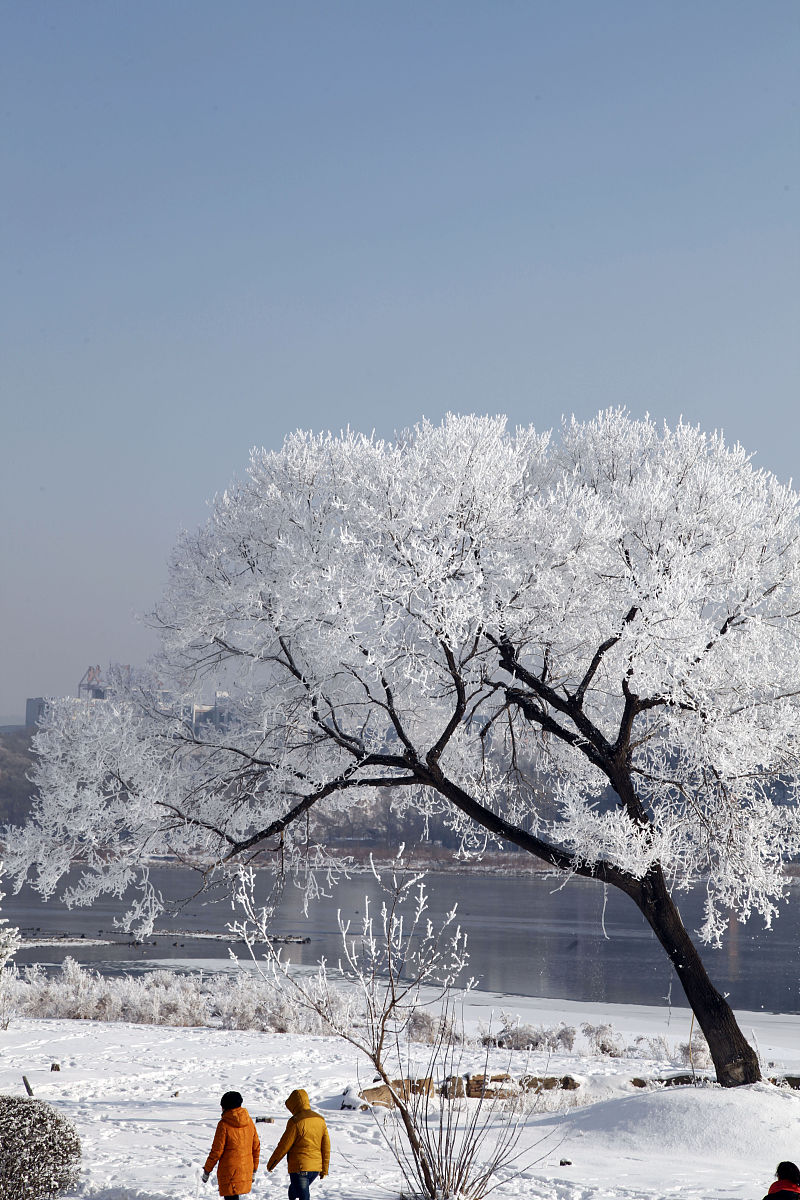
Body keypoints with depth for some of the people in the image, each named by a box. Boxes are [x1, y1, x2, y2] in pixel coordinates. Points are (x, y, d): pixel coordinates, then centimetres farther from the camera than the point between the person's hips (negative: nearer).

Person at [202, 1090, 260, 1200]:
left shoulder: (224, 1125, -14)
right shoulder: (249, 1121, 4)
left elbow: (216, 1151, -12)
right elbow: (256, 1147, 11)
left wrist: (207, 1170, -1)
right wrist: (254, 1169, 21)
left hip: (230, 1170, -6)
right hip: (246, 1170, 6)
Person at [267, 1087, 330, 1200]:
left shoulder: (295, 1122, -14)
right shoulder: (320, 1120, 6)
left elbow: (283, 1146, -11)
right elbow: (326, 1146, 10)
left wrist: (271, 1164, 1)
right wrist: (324, 1169, 17)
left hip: (299, 1167, -7)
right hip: (315, 1168, 7)